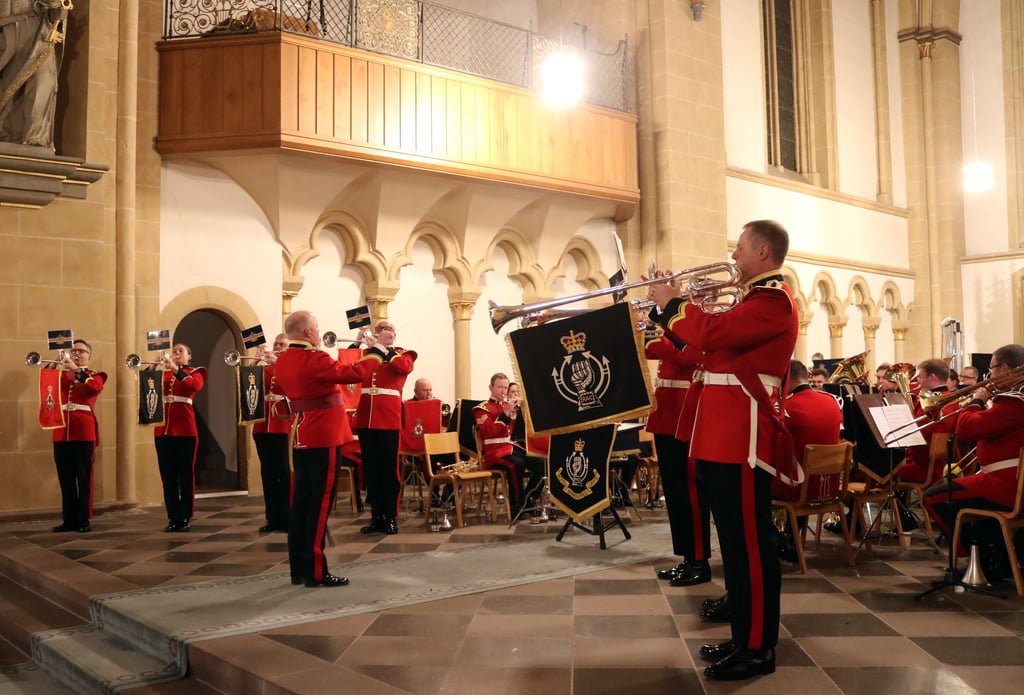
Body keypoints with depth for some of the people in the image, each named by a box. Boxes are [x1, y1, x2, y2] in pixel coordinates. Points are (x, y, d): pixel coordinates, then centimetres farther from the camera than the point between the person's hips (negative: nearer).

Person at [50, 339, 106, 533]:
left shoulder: (95, 375, 7)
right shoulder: (62, 374, 19)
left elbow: (95, 387, -15)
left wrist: (76, 370, -23)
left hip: (84, 433, -4)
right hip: (61, 432, 4)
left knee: (84, 478, -1)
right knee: (65, 479, 6)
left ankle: (84, 519, 3)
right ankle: (69, 519, 13)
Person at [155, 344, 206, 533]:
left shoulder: (195, 372, 7)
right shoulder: (163, 373, 18)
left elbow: (195, 386, -15)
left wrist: (176, 369, -21)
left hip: (185, 429, -4)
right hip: (163, 429, 4)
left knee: (186, 474, 0)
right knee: (167, 476, 4)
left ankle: (185, 518, 5)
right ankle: (173, 518, 10)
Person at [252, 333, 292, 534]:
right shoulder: (265, 368, 16)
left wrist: (277, 362, -23)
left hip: (284, 427, -4)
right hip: (263, 426, 4)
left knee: (285, 473, -3)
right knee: (268, 473, 6)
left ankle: (288, 518, 3)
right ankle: (273, 518, 12)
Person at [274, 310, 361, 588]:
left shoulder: (283, 361, 8)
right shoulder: (315, 359, -18)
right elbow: (356, 374, -22)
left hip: (301, 437, 9)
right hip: (324, 437, -9)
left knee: (302, 501, 11)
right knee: (320, 503, -5)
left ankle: (298, 567, 16)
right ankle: (316, 571, -1)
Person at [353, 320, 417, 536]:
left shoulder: (402, 354, 8)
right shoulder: (366, 353, 15)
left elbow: (406, 367, -15)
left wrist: (381, 348, -10)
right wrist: (371, 348, -7)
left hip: (389, 419, -3)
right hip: (365, 418, 3)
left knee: (389, 468, 0)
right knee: (370, 469, 7)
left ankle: (391, 517, 8)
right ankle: (376, 516, 16)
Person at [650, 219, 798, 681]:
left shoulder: (774, 299, -12)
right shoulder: (759, 296, 21)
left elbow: (712, 334, -25)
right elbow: (717, 339, 21)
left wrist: (672, 304, -10)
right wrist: (677, 311, 9)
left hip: (744, 439, -10)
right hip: (728, 437, 10)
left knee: (750, 543, -3)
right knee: (736, 542, 14)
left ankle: (758, 649, 6)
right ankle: (744, 636, 24)